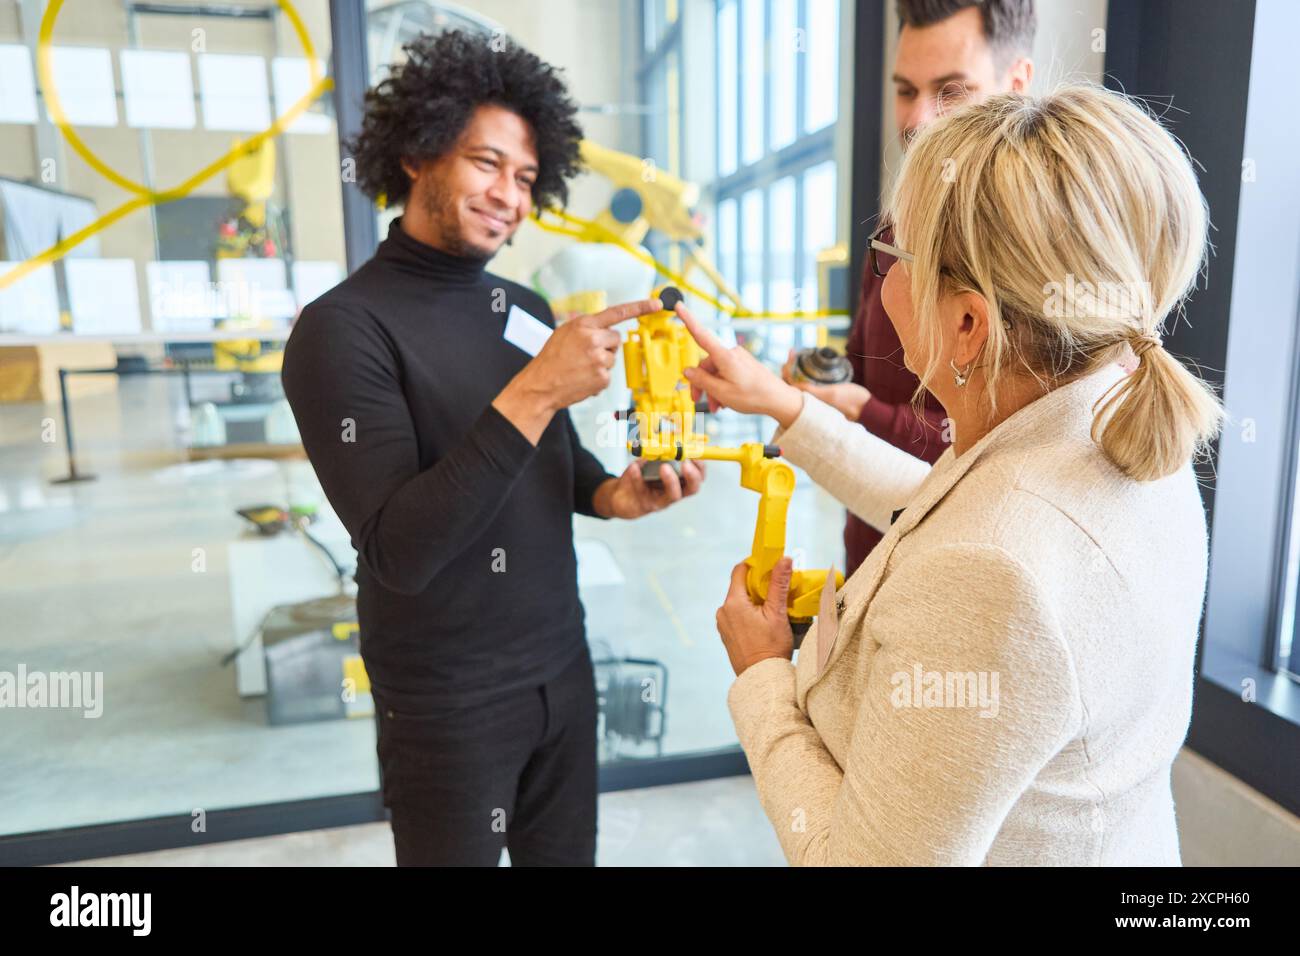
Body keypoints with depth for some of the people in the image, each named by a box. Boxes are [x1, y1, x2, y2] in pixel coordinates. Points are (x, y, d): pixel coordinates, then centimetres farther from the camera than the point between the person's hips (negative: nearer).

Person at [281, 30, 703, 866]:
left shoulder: (527, 310, 4)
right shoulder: (344, 329, -17)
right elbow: (398, 552, -25)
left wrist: (616, 495, -7)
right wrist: (533, 392, -31)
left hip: (564, 667, 6)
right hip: (448, 703, -5)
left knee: (567, 854, 21)